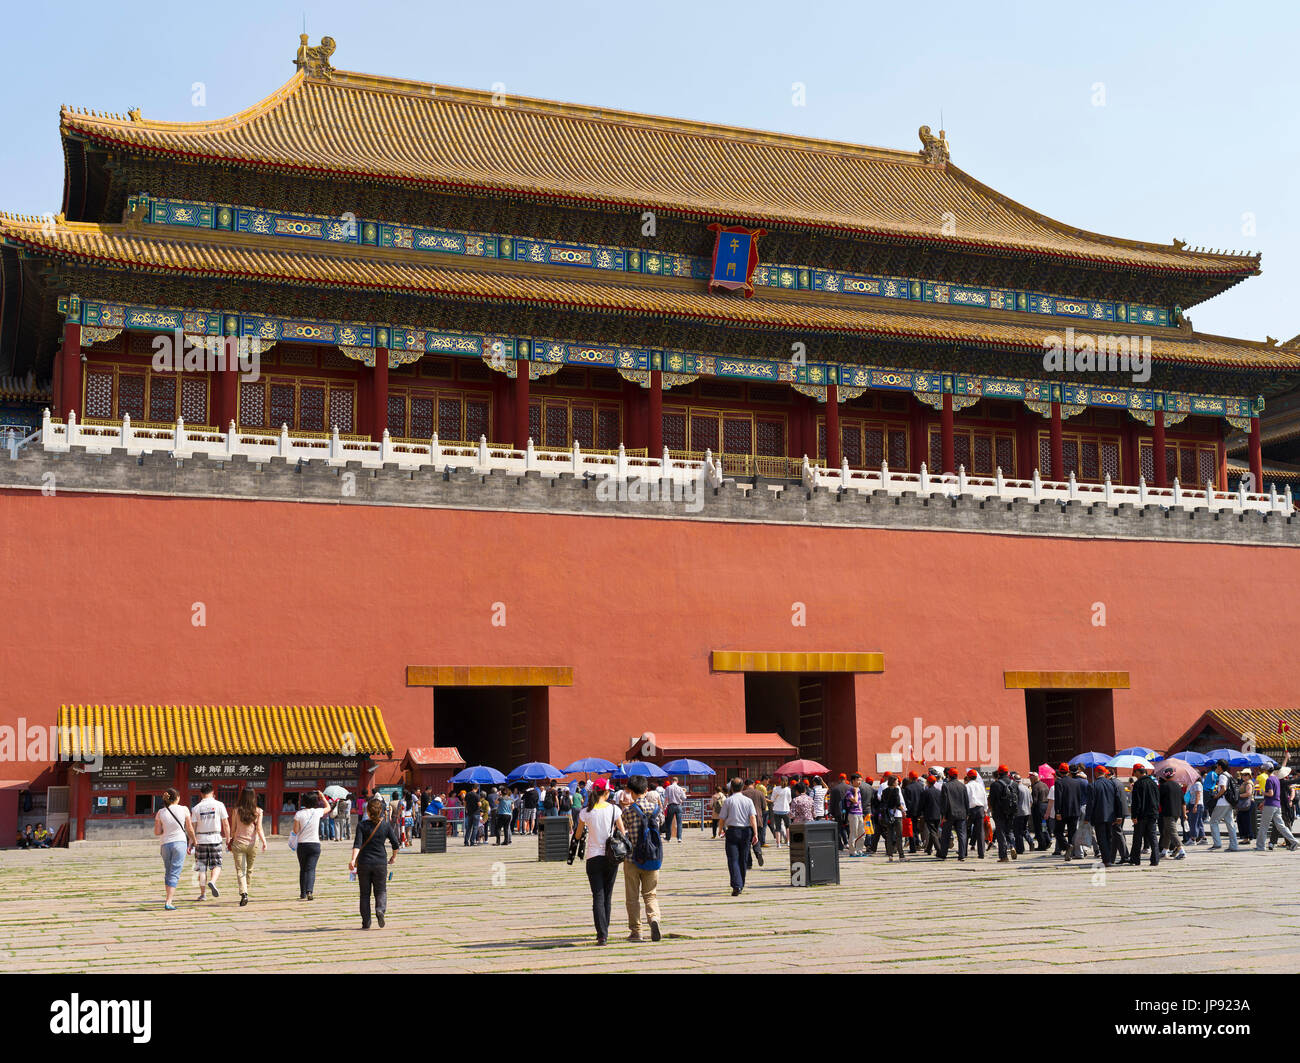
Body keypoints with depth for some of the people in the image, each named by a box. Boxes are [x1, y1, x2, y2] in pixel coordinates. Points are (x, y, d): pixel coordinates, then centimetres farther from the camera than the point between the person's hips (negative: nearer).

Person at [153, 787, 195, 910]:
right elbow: (190, 829, 2)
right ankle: (168, 902, -10)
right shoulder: (184, 810, -4)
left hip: (165, 844, 2)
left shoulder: (160, 812, -1)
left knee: (168, 872, 19)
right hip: (180, 842, -2)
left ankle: (170, 897, 23)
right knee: (174, 874, -2)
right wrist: (192, 842, 17)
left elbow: (157, 833, 1)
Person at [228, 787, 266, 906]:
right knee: (249, 870, 18)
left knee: (240, 870, -3)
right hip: (253, 844, 1)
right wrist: (264, 842, -10)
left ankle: (243, 894, -19)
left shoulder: (237, 810, -4)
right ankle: (245, 892, 26)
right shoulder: (258, 811, -3)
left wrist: (231, 841, 16)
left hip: (239, 843, -1)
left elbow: (234, 829, 3)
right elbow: (259, 828, -10)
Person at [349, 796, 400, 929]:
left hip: (364, 863, 0)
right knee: (381, 891, 12)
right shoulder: (386, 824, 0)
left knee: (365, 893, 11)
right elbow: (396, 844, 0)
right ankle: (380, 909, -17)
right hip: (380, 863, 0)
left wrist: (353, 859, -25)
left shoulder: (362, 825, -4)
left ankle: (366, 922, 9)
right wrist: (394, 857, 18)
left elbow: (357, 844, -17)